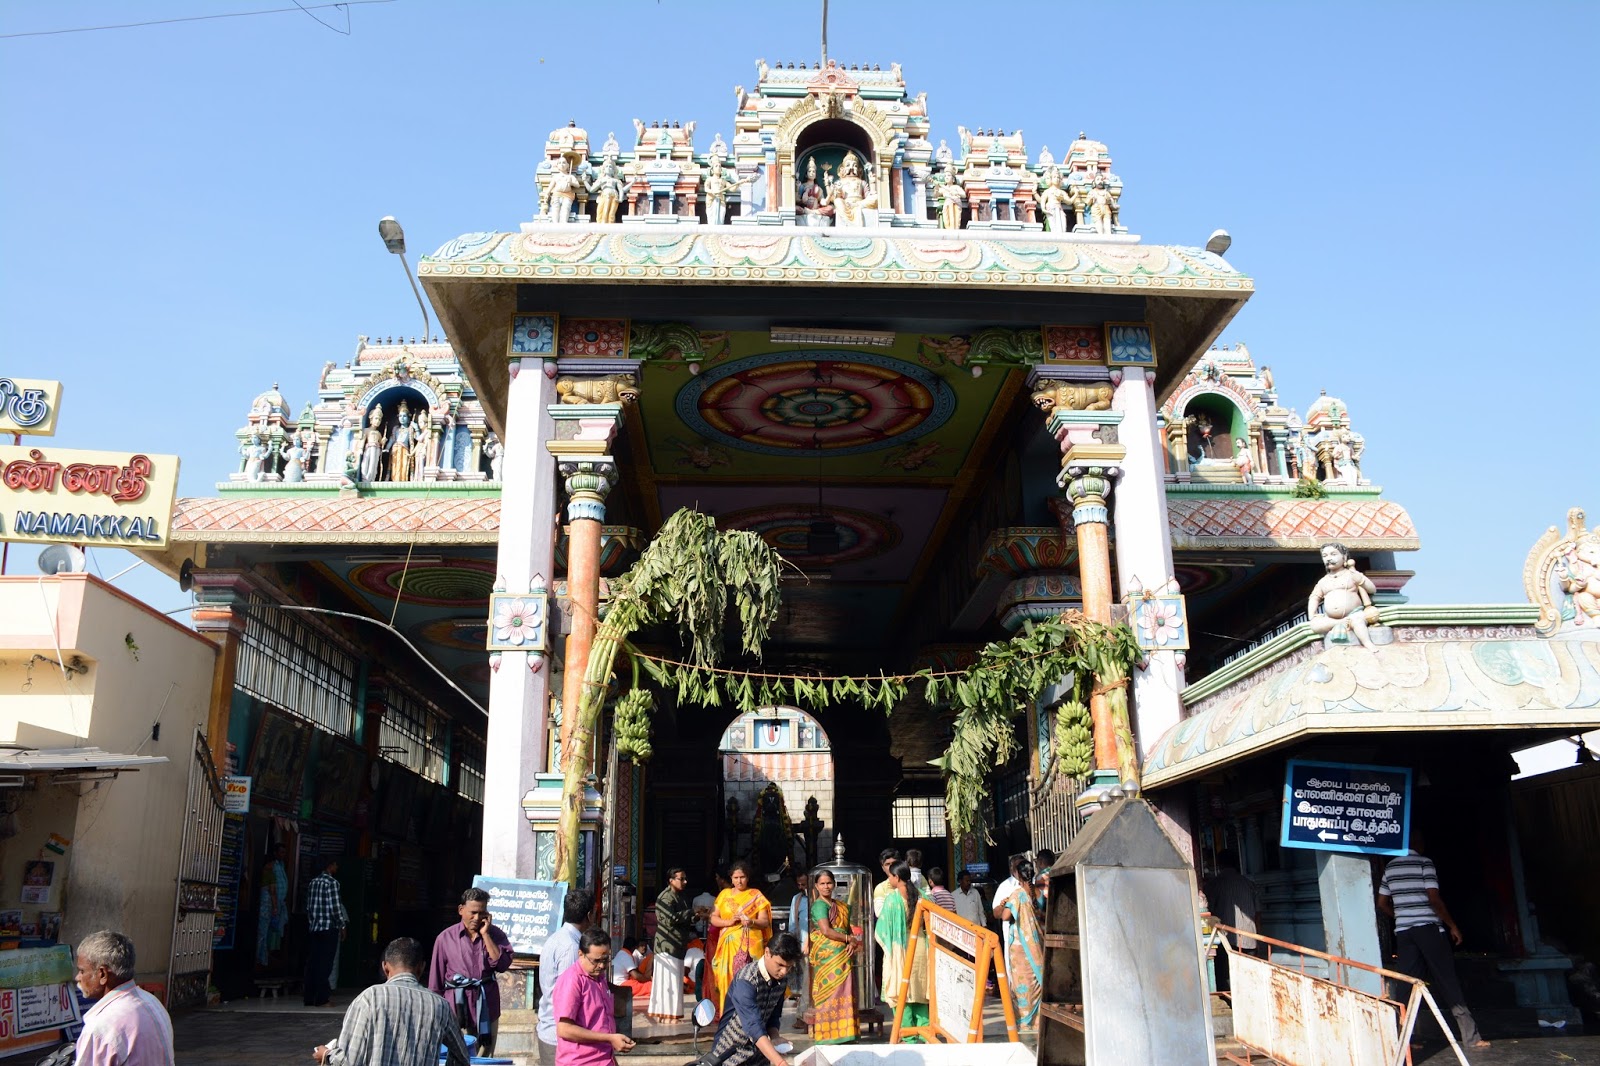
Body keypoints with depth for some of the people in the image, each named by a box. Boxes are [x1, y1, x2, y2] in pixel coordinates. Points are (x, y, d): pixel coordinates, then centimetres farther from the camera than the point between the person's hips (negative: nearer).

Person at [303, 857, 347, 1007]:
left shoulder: (312, 882, 11)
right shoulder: (332, 882, -10)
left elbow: (308, 906, 13)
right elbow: (335, 907, -13)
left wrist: (312, 922, 19)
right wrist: (342, 926, -4)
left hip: (313, 928, 7)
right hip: (329, 928, -7)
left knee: (312, 962, 9)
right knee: (325, 964, -3)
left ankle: (309, 998, 12)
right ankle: (321, 999, -3)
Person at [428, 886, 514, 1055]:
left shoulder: (495, 934, 3)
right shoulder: (445, 938, -1)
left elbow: (503, 964, -10)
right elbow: (436, 981, 4)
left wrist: (485, 935, -11)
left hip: (486, 1006, 2)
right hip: (457, 1004, -1)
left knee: (484, 1059, 9)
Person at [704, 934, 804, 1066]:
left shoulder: (782, 980, -4)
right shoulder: (746, 980, -25)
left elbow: (774, 1016, 7)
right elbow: (753, 1026, -33)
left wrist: (774, 1038, -13)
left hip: (757, 1053, 6)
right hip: (730, 1054, -6)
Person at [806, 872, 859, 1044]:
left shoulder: (842, 906, 18)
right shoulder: (819, 905, -5)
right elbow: (826, 931, -14)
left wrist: (852, 943, -3)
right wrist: (849, 939, -6)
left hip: (843, 955, 7)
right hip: (828, 954, -7)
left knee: (843, 993, 5)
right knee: (831, 992, -7)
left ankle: (843, 1033, 9)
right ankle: (829, 1034, -3)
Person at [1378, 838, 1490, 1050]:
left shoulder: (1390, 867, 12)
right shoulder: (1424, 862, -5)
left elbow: (1382, 903, 13)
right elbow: (1434, 899, -12)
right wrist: (1452, 925, -3)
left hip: (1403, 931, 5)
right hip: (1428, 927, -5)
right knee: (1448, 981, 1)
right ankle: (1471, 1036, 3)